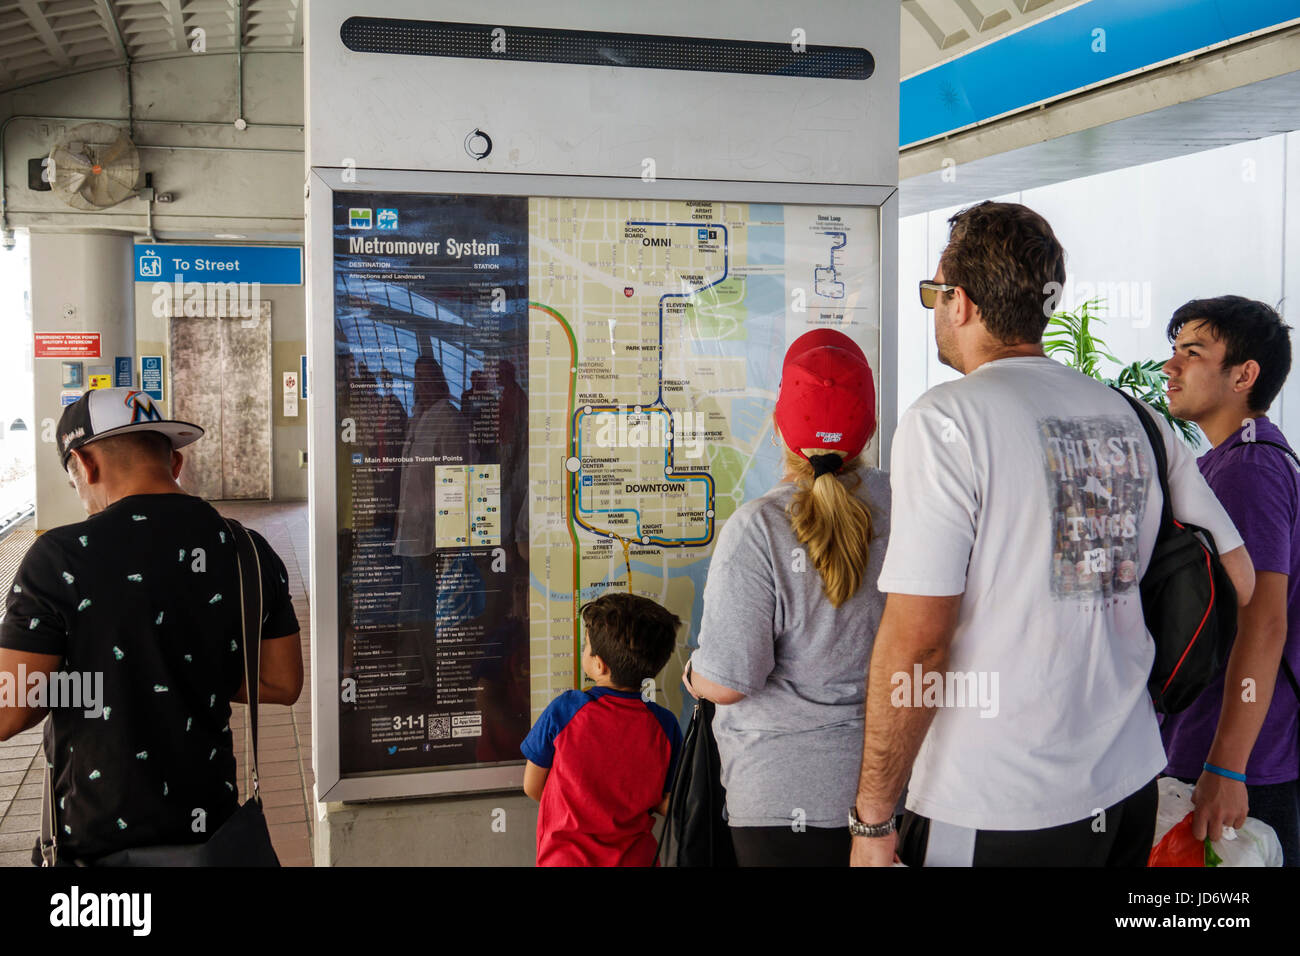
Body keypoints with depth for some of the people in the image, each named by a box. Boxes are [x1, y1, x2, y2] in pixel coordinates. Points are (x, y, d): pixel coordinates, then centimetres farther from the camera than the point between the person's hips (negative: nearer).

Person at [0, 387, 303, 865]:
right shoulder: (250, 552, -3)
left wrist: (75, 678, 3)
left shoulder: (61, 557, -17)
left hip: (99, 840, -4)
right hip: (210, 826, 4)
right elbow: (281, 683, 4)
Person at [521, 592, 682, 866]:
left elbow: (532, 787, 3)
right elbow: (668, 805, 4)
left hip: (566, 857, -2)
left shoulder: (563, 711, -9)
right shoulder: (664, 725, -4)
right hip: (635, 858, 2)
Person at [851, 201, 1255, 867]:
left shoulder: (945, 419, -14)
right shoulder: (1136, 418, 5)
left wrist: (872, 818, -12)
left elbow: (917, 638, -19)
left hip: (995, 819, -6)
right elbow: (1237, 579, 11)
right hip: (1131, 788, 6)